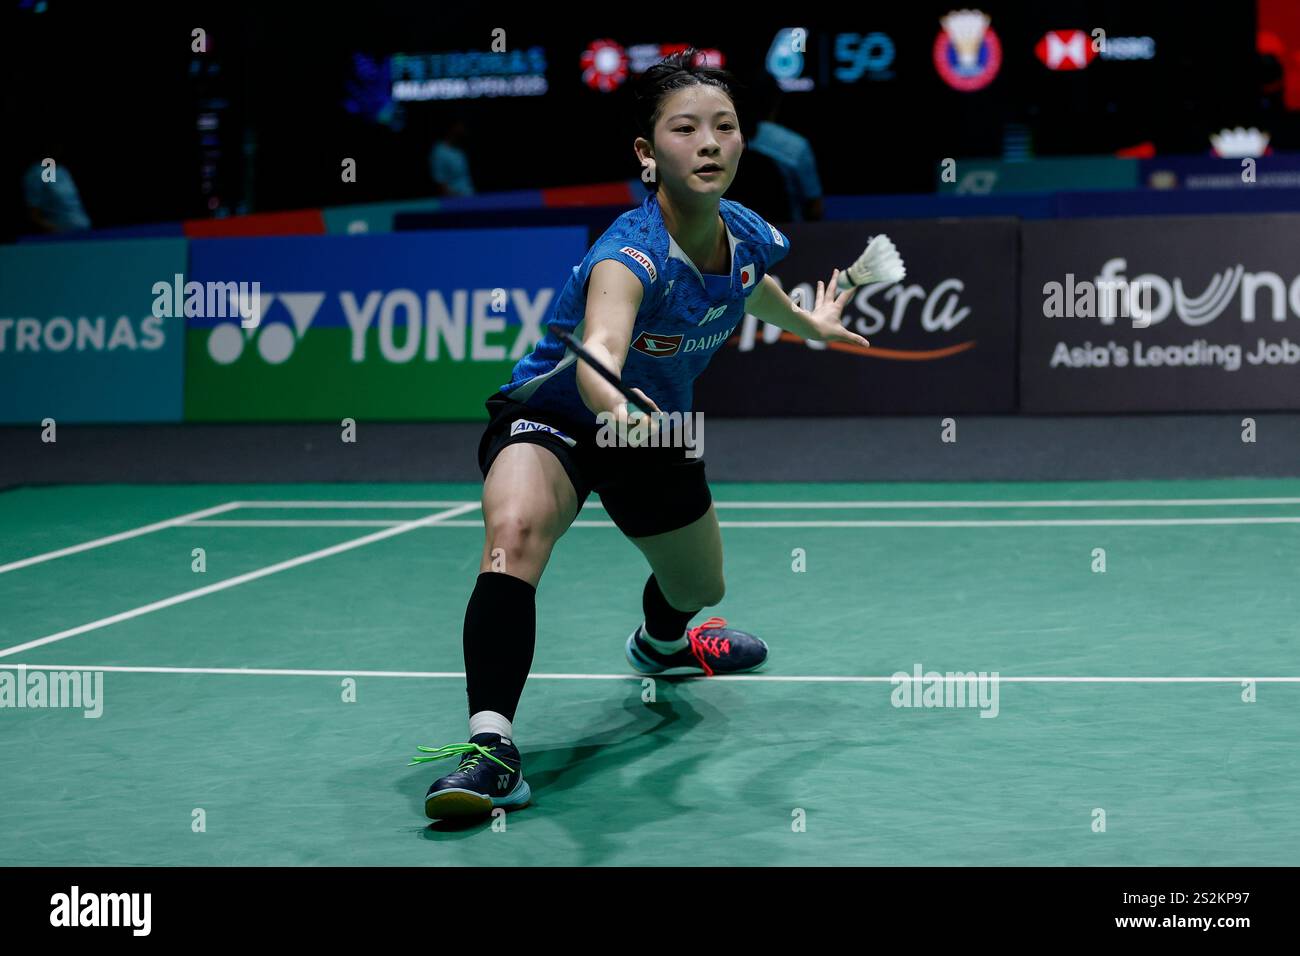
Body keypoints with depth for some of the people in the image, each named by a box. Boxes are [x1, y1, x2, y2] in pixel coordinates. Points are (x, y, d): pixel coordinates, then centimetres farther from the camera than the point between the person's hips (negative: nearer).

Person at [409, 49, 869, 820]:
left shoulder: (750, 238, -15)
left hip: (653, 427, 7)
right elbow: (599, 351, -57)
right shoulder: (631, 253, -37)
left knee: (700, 584, 27)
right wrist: (617, 404, -79)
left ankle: (662, 642, 66)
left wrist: (807, 324, 33)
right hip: (552, 417, -7)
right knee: (515, 532, -39)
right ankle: (491, 745, -39)